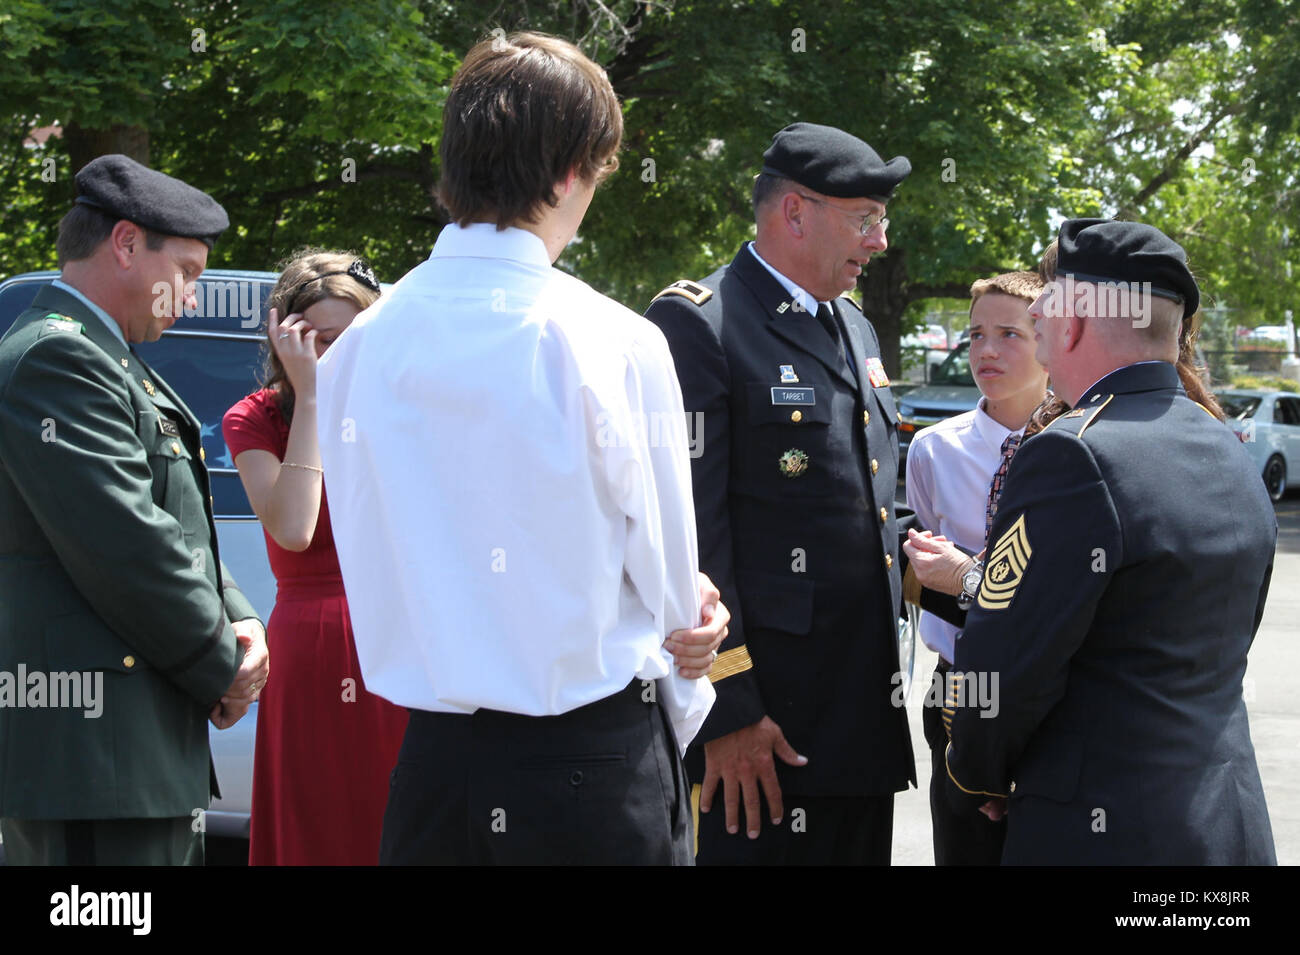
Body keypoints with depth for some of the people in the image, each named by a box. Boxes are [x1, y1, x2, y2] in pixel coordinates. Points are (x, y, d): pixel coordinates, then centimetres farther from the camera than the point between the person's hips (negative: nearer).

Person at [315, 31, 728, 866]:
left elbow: (370, 570, 8)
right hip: (595, 765, -4)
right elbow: (669, 583, -3)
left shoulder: (359, 349, 1)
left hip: (434, 760, 4)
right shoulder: (617, 346, -13)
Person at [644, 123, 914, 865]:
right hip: (763, 715, -8)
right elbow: (691, 531, -16)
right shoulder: (696, 322, -10)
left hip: (867, 712, 8)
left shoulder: (857, 329, 17)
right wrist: (728, 712, -19)